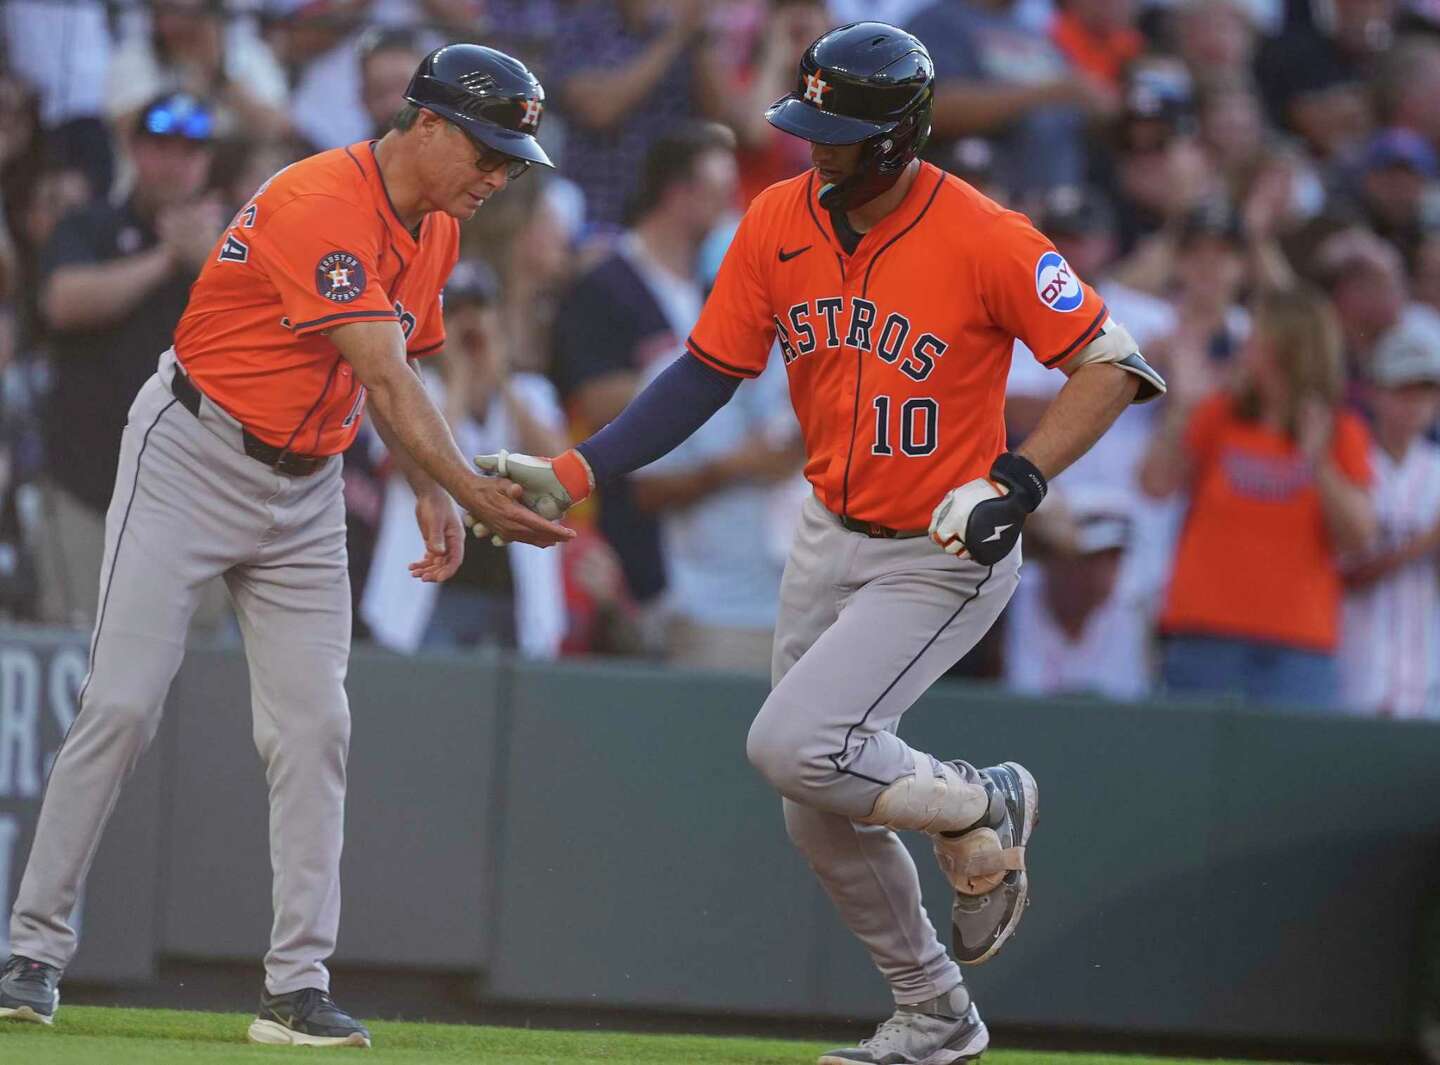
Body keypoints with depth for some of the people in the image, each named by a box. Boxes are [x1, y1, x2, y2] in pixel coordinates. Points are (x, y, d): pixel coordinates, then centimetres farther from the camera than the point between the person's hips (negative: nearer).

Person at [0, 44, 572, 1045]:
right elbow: (387, 379, -30)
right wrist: (471, 491, -37)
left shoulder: (436, 234, 5)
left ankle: (298, 987, -1)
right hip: (194, 458, -8)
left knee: (314, 728, -2)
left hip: (308, 489, 8)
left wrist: (430, 496, 0)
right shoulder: (320, 203, -24)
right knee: (123, 703, -9)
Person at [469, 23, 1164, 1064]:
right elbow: (708, 371, 3)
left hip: (945, 558, -7)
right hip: (830, 542, 7)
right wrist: (575, 472, -5)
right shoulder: (780, 222, -4)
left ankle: (984, 813, 5)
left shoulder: (985, 239, -21)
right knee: (822, 812, 10)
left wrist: (1018, 480, -29)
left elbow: (1113, 364, -18)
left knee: (794, 746, -22)